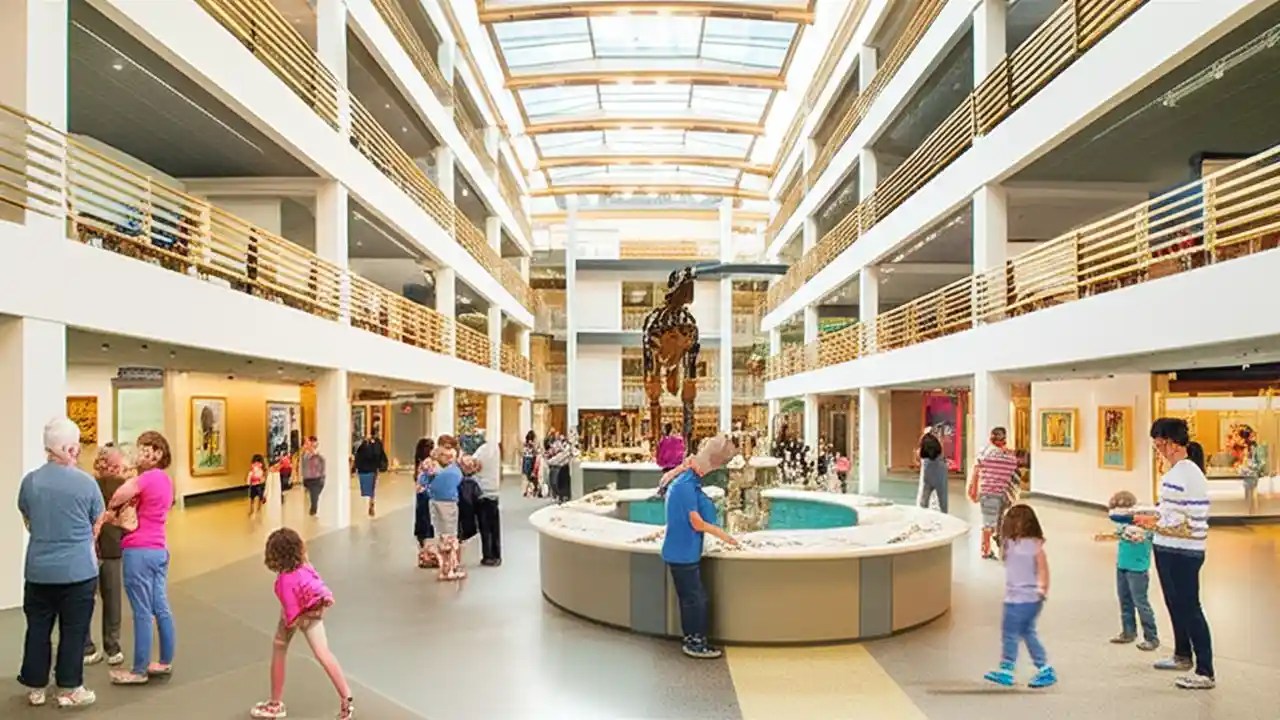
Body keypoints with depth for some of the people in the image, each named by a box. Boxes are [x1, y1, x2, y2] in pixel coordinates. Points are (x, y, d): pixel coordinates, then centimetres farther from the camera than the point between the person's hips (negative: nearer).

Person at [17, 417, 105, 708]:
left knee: (38, 629, 15)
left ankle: (35, 688, 25)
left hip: (38, 570, 4)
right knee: (73, 631, 7)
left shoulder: (29, 481, -4)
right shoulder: (86, 482, -14)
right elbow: (97, 526, 1)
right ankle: (69, 690, 15)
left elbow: (29, 523, 12)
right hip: (78, 571, -4)